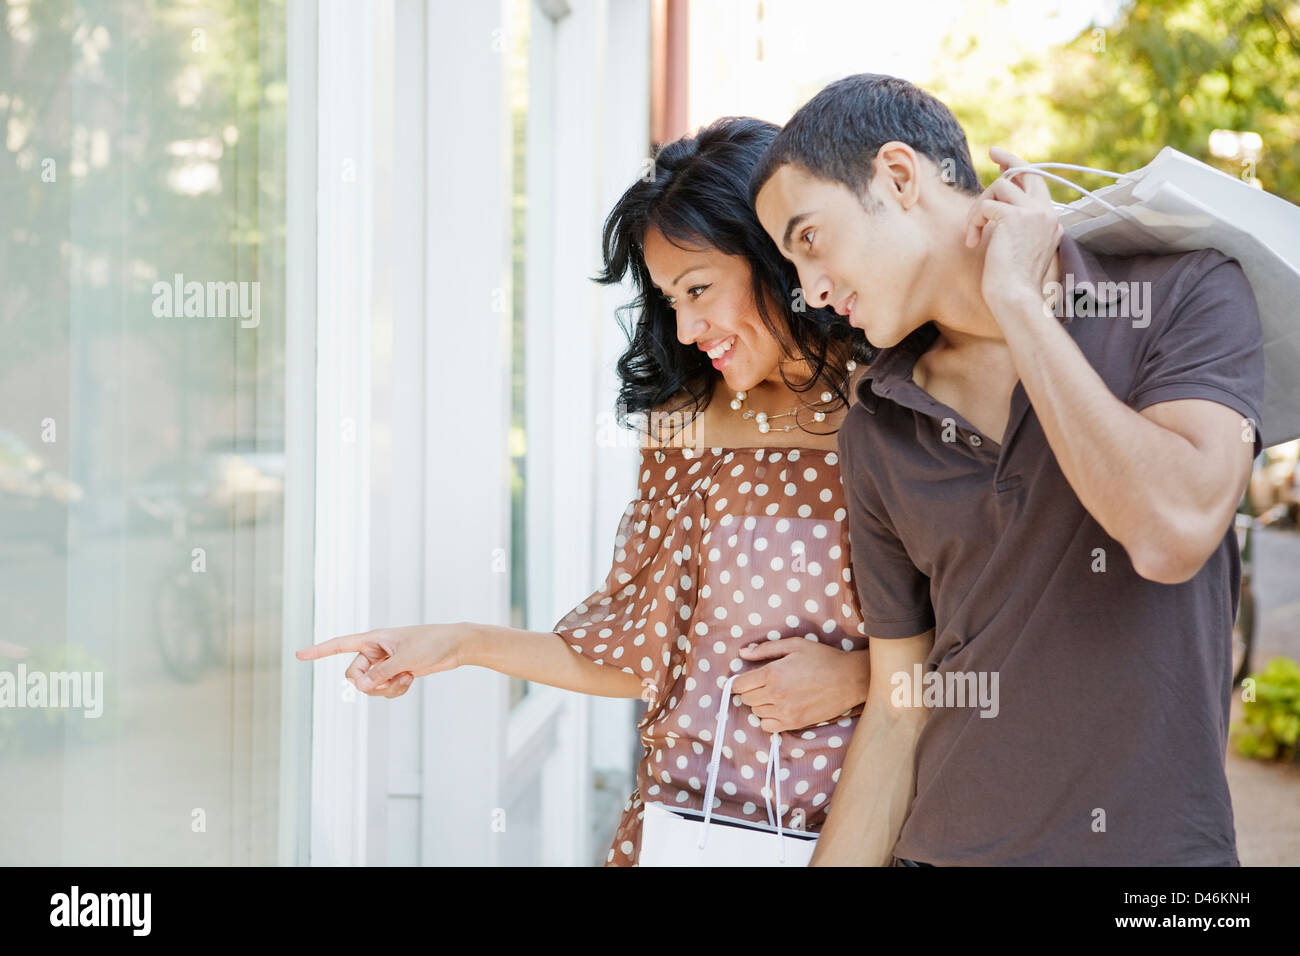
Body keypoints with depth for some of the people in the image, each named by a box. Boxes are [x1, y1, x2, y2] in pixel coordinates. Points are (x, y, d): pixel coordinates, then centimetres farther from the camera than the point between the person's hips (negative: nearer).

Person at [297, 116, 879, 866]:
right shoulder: (685, 424, 4)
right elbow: (635, 655, 6)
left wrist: (859, 677, -16)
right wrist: (463, 644, 1)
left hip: (852, 825, -3)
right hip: (683, 812, 3)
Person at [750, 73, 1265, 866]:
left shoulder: (1188, 295, -8)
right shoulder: (878, 434, 2)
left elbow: (1175, 532, -24)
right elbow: (898, 711, 5)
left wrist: (1018, 301, -17)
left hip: (1154, 841, -3)